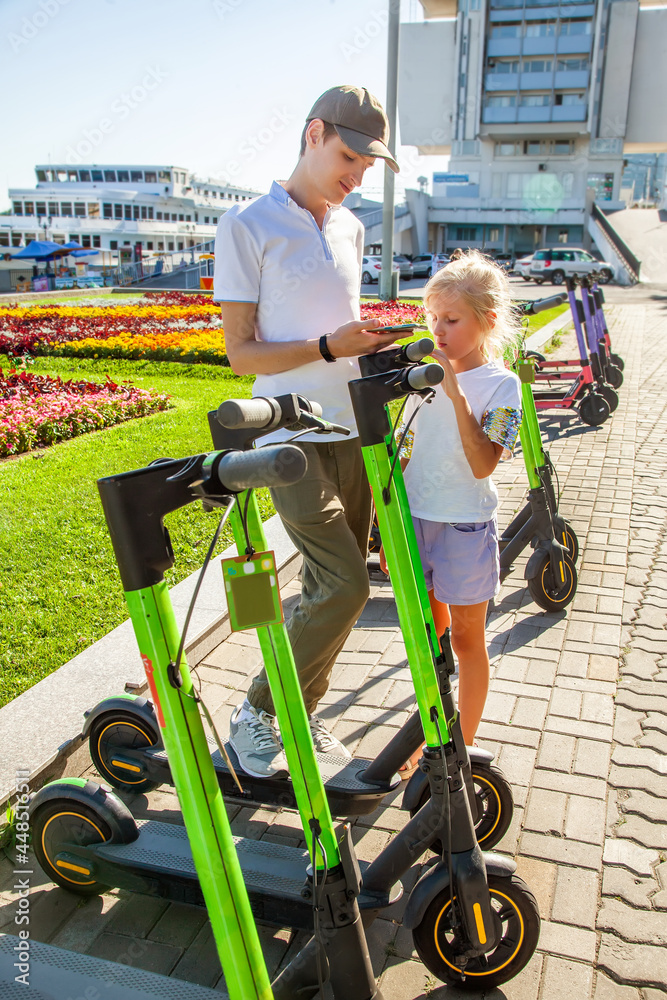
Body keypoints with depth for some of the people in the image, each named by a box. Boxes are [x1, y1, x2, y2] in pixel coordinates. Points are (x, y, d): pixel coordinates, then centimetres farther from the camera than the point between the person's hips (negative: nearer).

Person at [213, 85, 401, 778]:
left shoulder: (350, 228, 15)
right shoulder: (248, 223, -5)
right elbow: (240, 353, -10)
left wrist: (373, 345, 8)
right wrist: (329, 346, -20)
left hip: (350, 433, 7)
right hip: (291, 437, -7)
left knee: (332, 586, 9)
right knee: (344, 586, -16)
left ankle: (302, 714, 28)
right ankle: (255, 716, 6)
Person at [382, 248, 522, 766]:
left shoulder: (501, 384, -10)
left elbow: (482, 464, -21)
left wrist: (456, 395, -25)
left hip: (465, 526, -4)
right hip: (415, 517, 5)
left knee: (466, 639, 10)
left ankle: (464, 746, 28)